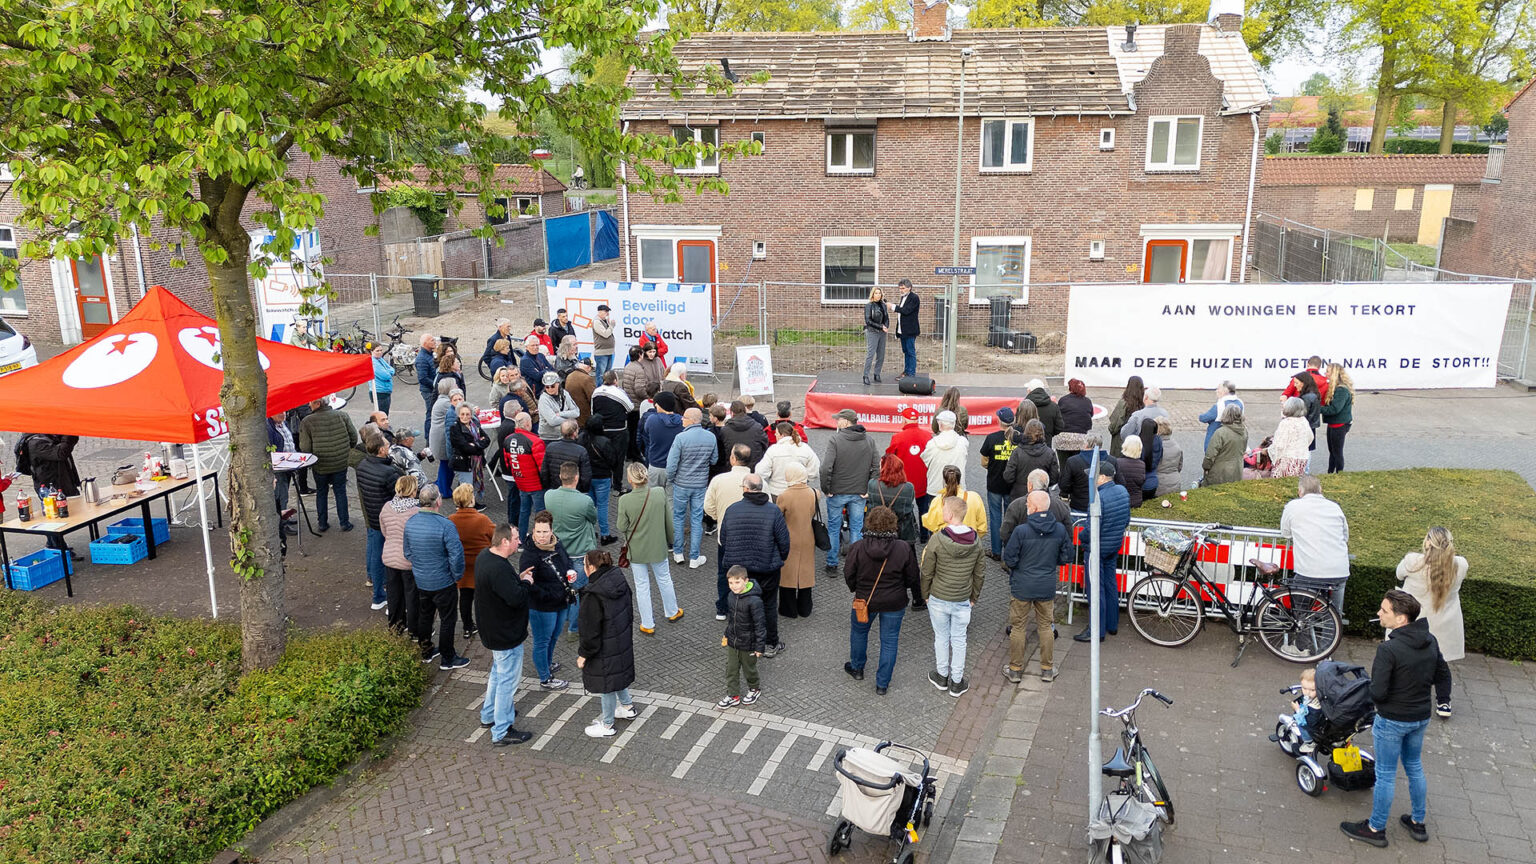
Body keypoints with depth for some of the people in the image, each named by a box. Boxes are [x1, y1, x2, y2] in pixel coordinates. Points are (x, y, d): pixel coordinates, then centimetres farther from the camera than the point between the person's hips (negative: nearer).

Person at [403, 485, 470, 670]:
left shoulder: (410, 522, -6)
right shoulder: (445, 525, -26)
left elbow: (407, 552, 6)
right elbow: (456, 556, -24)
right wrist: (457, 576, -7)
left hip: (420, 581, 6)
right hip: (443, 583, -6)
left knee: (424, 616, 23)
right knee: (447, 620, 10)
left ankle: (426, 652, 39)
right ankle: (447, 659, 21)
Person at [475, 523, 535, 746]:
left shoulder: (484, 557, 1)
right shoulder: (498, 569, -32)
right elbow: (515, 598, -34)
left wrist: (517, 578, 4)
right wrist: (525, 582, -17)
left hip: (493, 631, 11)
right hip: (506, 635, -11)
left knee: (498, 673, 28)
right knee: (507, 681, 3)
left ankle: (489, 715, 45)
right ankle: (501, 733, 13)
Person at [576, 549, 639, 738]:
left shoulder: (593, 596, -30)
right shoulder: (620, 581, -6)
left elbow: (590, 631, -22)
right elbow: (629, 611, 8)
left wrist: (583, 654, -9)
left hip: (604, 651, -8)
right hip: (623, 642, 8)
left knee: (606, 686, 10)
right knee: (617, 675, 29)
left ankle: (607, 725, 28)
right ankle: (627, 707, 47)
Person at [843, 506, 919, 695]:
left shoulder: (857, 548, -18)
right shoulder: (904, 548, -17)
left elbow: (849, 576, -8)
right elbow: (913, 578, -7)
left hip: (865, 600, 0)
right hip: (894, 603, 0)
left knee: (859, 632, 26)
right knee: (889, 641, 14)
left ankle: (857, 668, 45)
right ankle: (882, 684, 21)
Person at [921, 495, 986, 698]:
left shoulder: (937, 540, -20)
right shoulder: (976, 540, -8)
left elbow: (927, 572, -12)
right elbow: (980, 573, 2)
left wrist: (925, 595, 4)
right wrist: (974, 597, 14)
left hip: (938, 599, -2)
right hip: (963, 601, 2)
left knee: (941, 637, 15)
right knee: (959, 639, 14)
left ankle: (941, 677, 31)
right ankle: (957, 683, 24)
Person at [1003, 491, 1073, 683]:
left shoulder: (1021, 531, -20)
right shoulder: (1060, 530, -8)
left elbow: (1009, 560, -15)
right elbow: (1066, 558, 2)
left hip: (1022, 587, -3)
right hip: (1047, 587, 3)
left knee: (1018, 627, 10)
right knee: (1046, 626, 17)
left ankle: (1015, 670, 20)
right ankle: (1047, 670, 26)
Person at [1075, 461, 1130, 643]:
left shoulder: (1099, 498, -27)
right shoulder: (1123, 491, -1)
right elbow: (1127, 521, 10)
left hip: (1098, 547, -8)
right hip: (1115, 545, 8)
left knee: (1097, 588, 0)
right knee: (1111, 584, 19)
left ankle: (1097, 631, 7)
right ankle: (1112, 625, 30)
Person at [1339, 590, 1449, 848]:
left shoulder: (1388, 649, -29)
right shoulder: (1430, 641, -6)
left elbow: (1377, 693, -27)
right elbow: (1444, 675, 8)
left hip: (1392, 720, -7)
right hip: (1422, 717, 7)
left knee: (1385, 775, 8)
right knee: (1415, 768, 25)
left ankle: (1376, 829, 23)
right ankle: (1419, 823, 39)